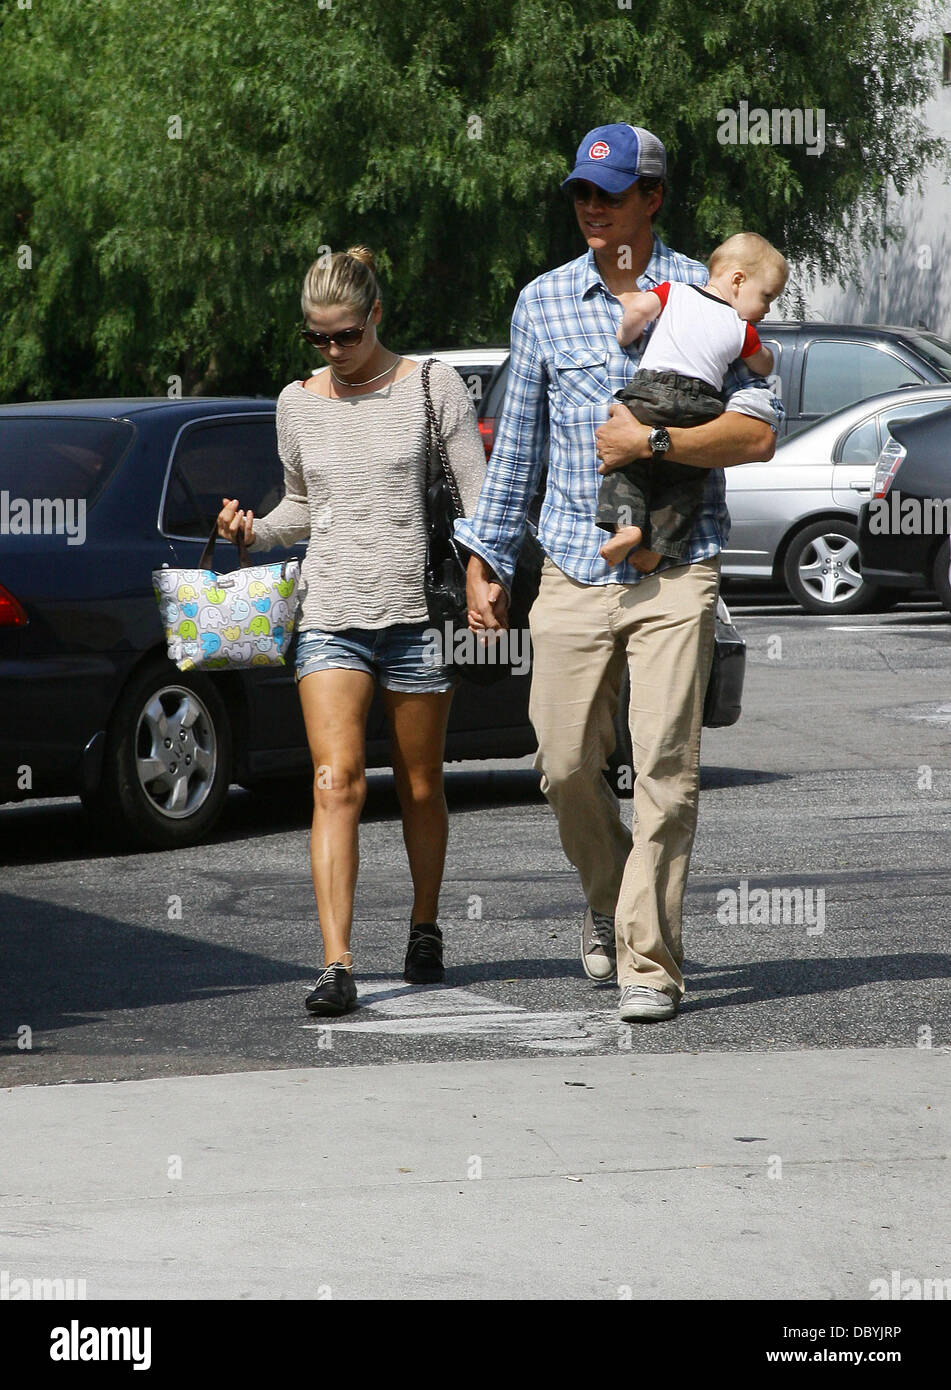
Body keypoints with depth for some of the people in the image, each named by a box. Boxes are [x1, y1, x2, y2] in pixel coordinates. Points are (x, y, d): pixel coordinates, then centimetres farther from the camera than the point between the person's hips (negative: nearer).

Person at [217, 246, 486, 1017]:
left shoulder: (433, 387, 0)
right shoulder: (299, 402, 10)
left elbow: (476, 497, 0)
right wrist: (255, 529, 1)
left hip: (417, 608, -1)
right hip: (331, 613, 2)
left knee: (420, 787, 9)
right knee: (338, 784, -12)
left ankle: (425, 927, 32)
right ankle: (337, 965, -18)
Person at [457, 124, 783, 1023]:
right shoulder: (543, 303, 10)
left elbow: (756, 433, -6)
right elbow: (517, 438, 17)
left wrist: (651, 440, -17)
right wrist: (484, 558, 16)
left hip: (675, 573, -3)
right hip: (573, 570, 3)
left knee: (665, 766, -10)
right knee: (566, 765, 3)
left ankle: (649, 960, -5)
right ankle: (609, 897, 32)